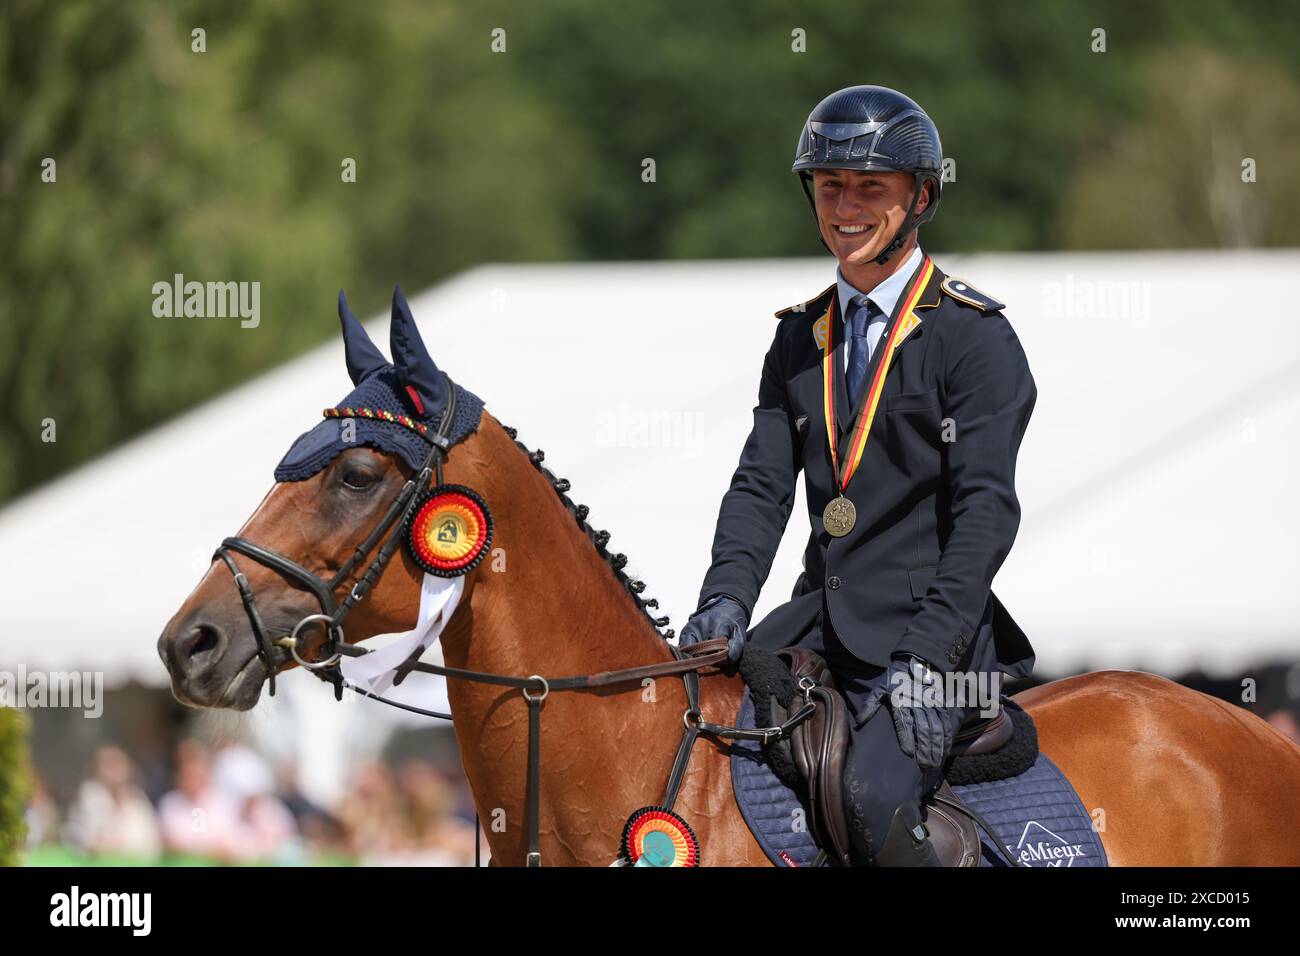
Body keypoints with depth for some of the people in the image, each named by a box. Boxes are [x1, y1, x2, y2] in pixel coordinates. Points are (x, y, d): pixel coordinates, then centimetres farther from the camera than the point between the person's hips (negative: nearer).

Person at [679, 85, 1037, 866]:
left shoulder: (973, 334, -4)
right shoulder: (801, 339, 16)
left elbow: (986, 509, -12)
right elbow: (762, 484, 9)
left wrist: (928, 657, -22)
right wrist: (726, 597, -11)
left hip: (933, 626, -6)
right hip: (822, 619, 6)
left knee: (876, 800, -29)